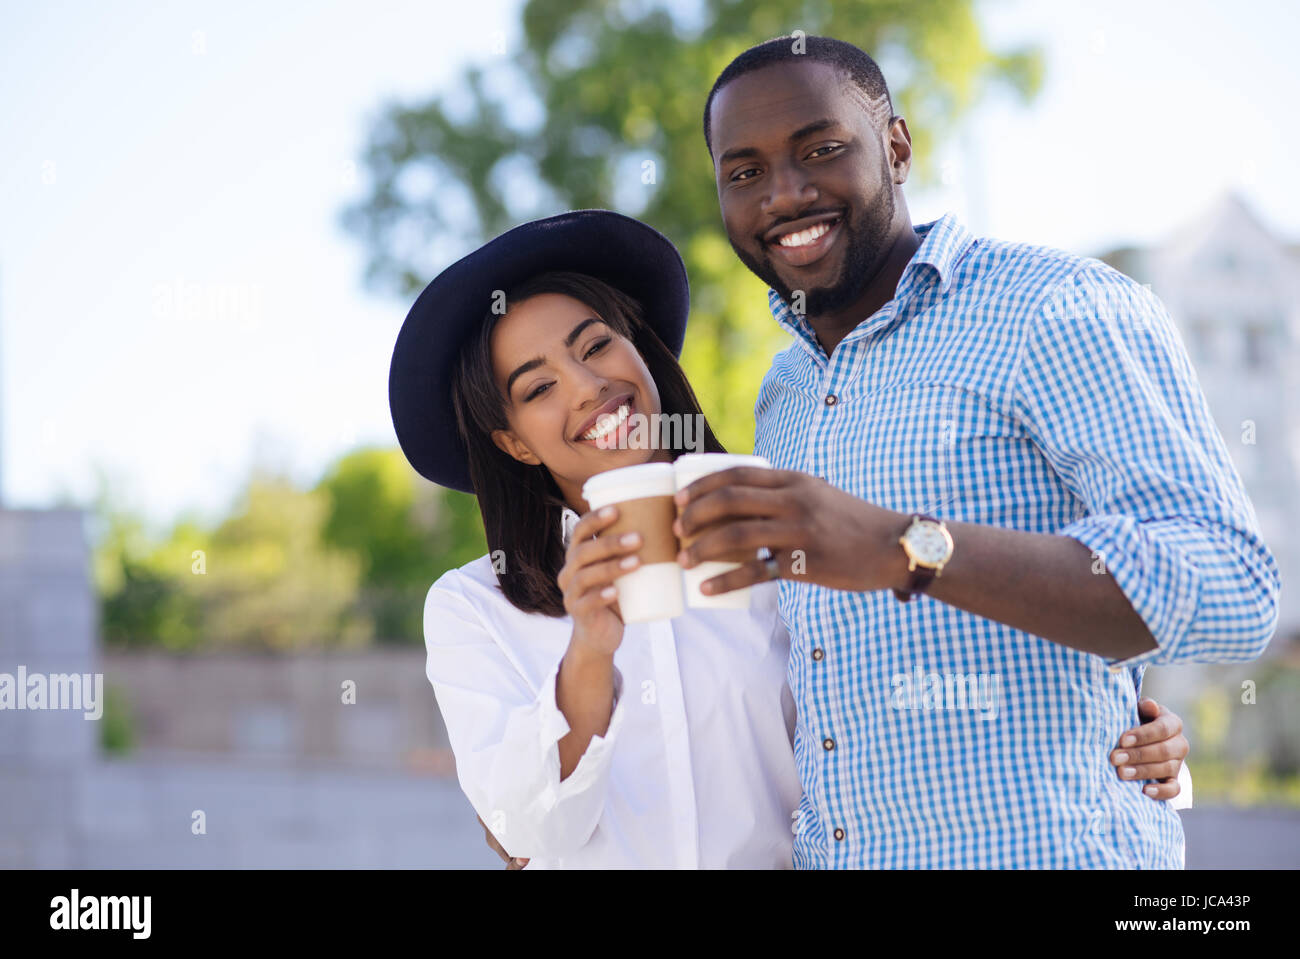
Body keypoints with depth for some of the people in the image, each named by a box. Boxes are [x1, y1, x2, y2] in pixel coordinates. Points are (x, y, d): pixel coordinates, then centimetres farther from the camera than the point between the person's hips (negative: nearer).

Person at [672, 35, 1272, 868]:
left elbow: (1231, 589, -24)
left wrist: (906, 549, -34)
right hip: (827, 853, 7)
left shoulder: (1063, 310, -11)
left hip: (1054, 850, -7)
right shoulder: (783, 400, 13)